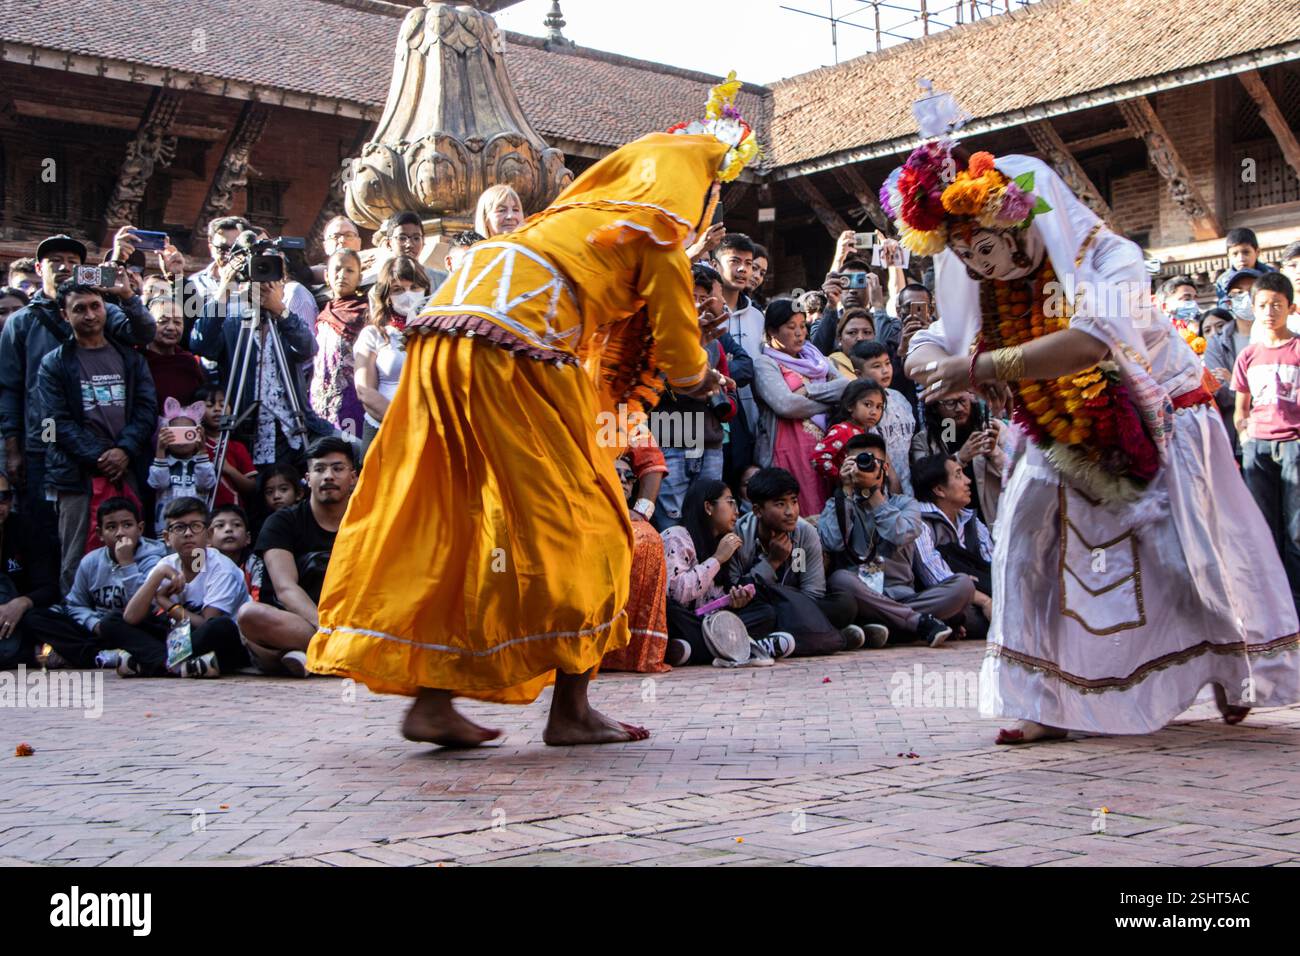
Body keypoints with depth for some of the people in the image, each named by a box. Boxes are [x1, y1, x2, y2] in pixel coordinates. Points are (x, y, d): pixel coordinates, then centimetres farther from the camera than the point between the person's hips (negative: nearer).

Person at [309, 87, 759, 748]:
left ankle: (431, 699, 10)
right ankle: (570, 709, 2)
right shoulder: (658, 227, 8)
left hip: (441, 337, 8)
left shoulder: (581, 210, 31)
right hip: (513, 351, -8)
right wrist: (699, 378, 31)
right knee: (575, 524, 0)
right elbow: (678, 348, 11)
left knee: (443, 522, 9)